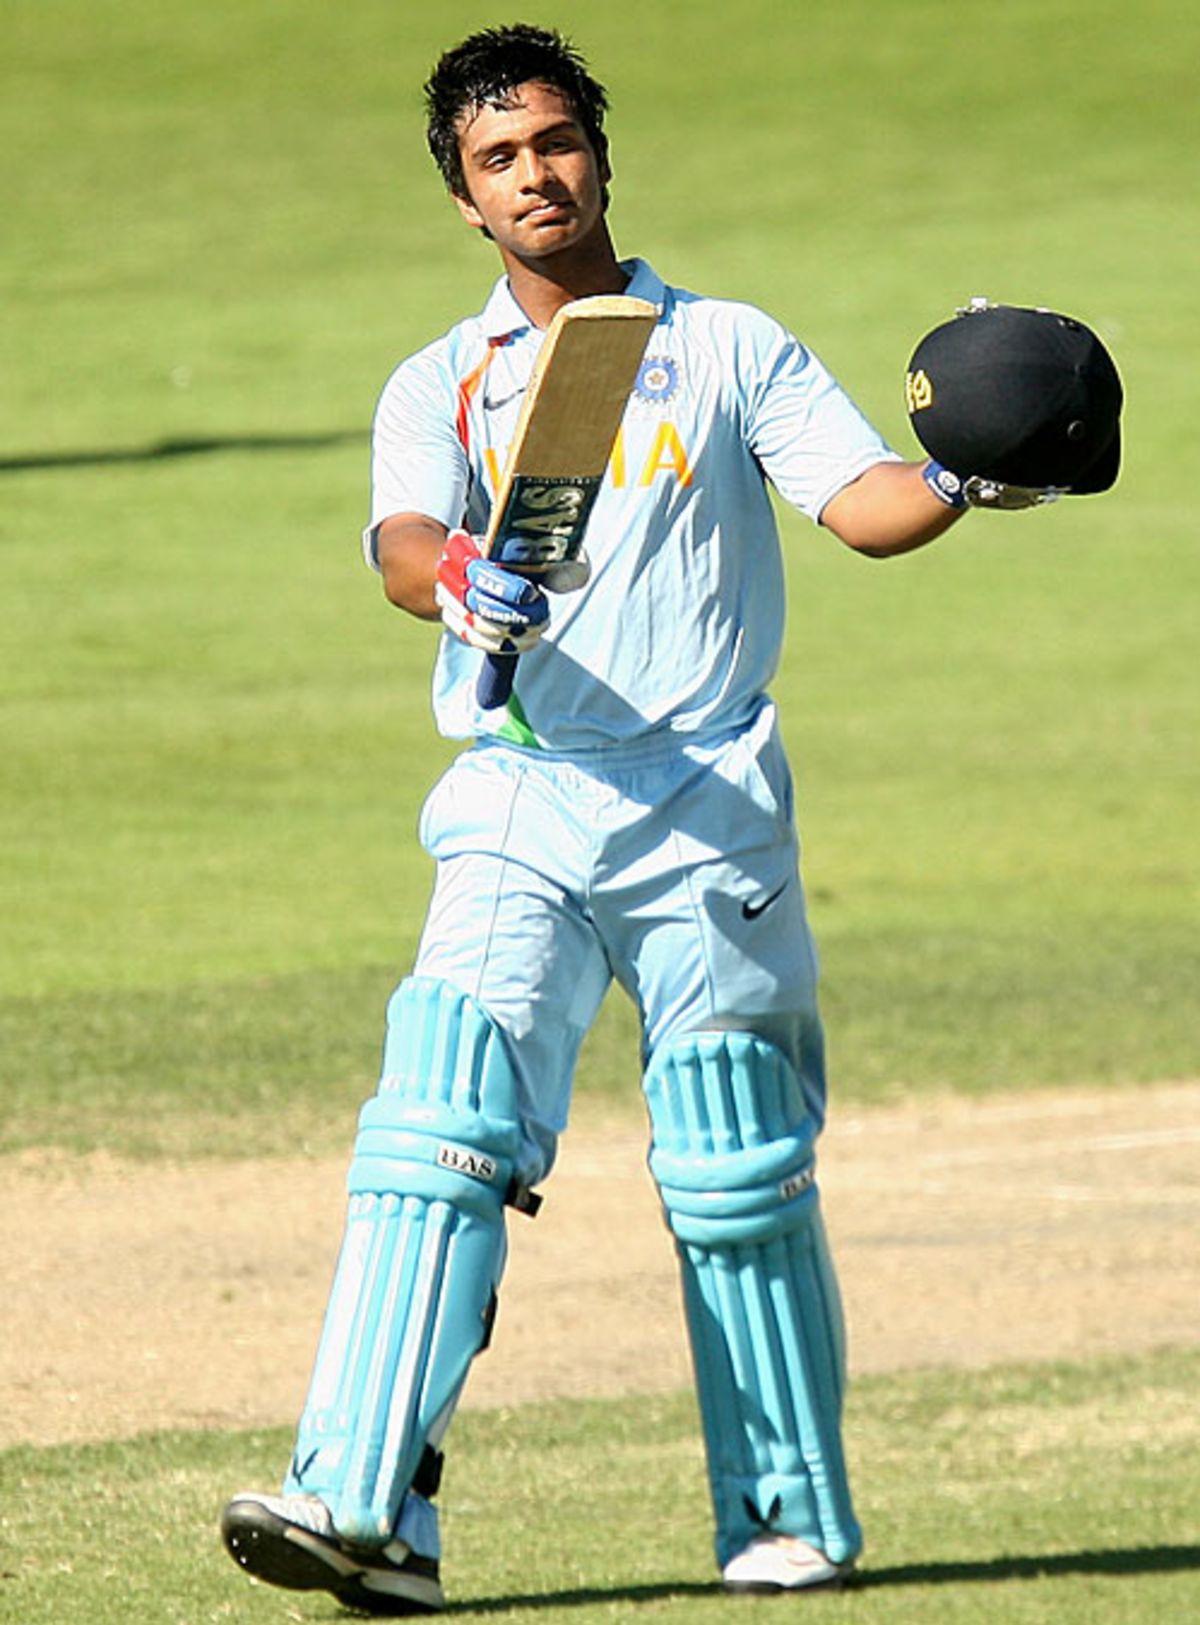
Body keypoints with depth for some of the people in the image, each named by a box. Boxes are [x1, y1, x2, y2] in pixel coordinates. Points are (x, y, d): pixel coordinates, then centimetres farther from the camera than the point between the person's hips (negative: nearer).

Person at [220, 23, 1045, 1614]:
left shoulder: (729, 348, 11)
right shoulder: (440, 386, 13)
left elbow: (863, 499, -3)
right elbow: (403, 543, -7)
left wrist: (959, 481, -25)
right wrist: (459, 577, -31)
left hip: (706, 812, -1)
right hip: (515, 816, 1)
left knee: (737, 1177, 2)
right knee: (440, 1135, -15)